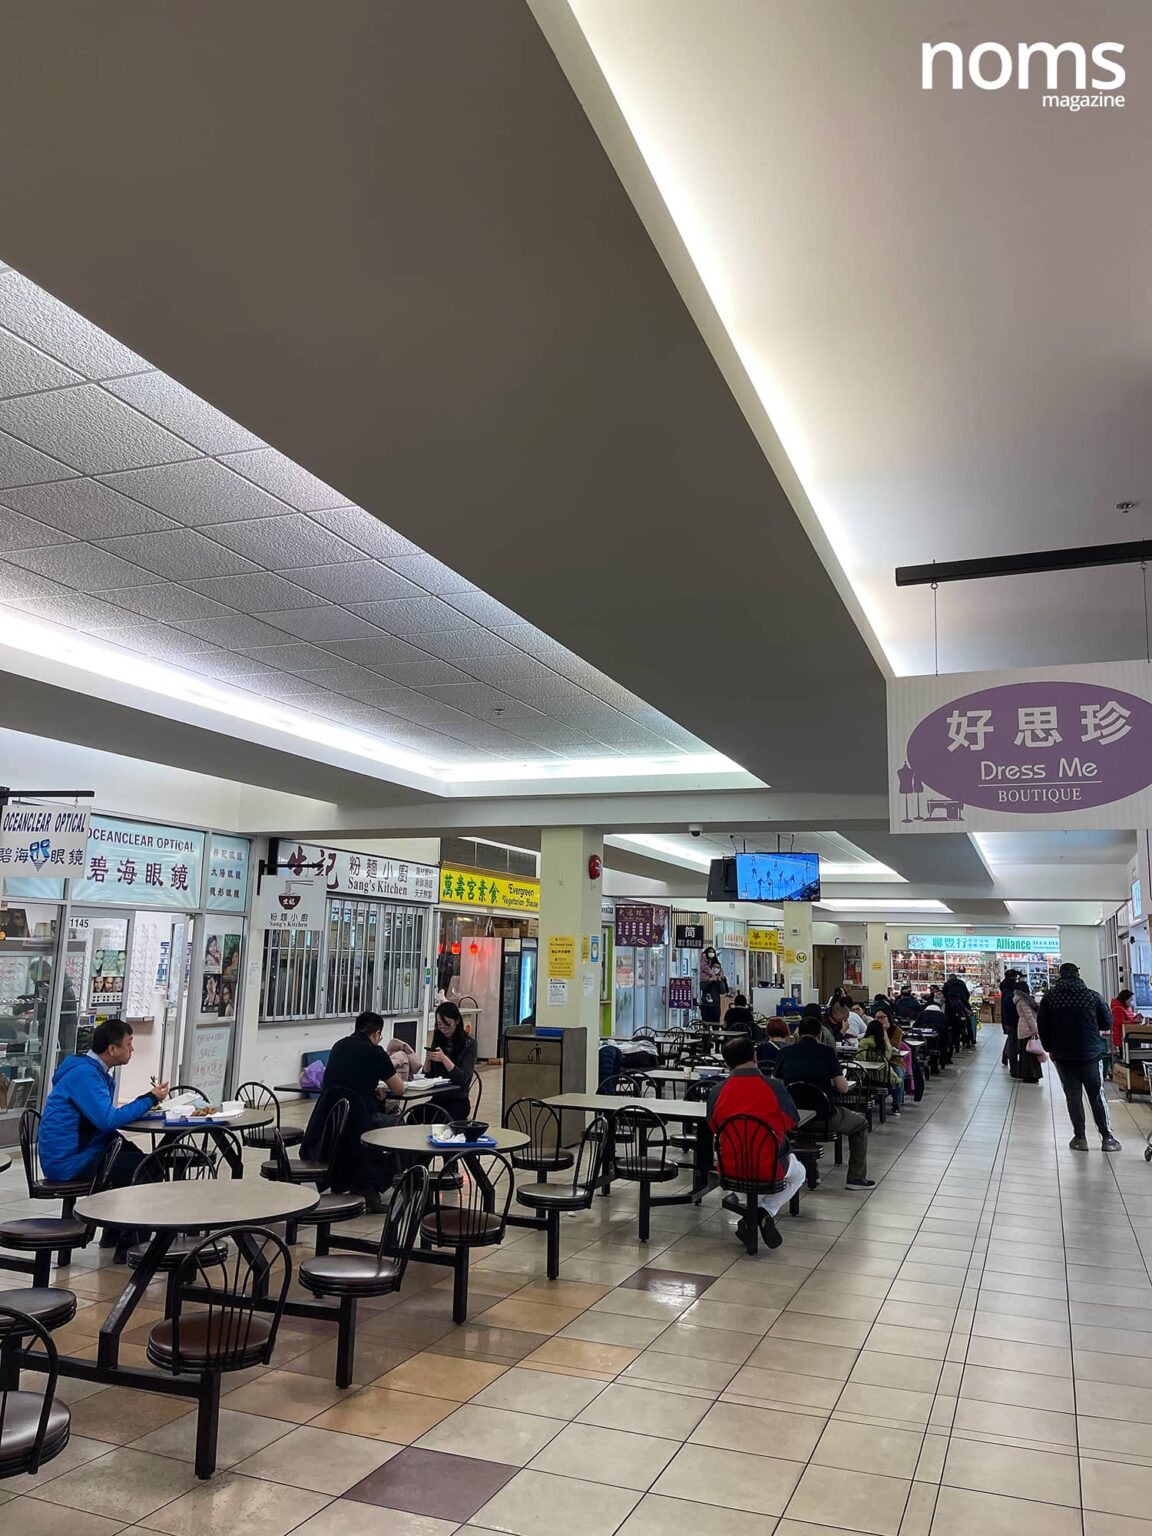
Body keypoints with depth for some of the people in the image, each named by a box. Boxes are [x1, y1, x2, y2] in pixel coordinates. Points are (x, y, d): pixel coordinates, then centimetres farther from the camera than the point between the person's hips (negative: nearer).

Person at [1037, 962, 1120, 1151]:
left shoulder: (1049, 997, -2)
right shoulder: (1092, 996, -4)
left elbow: (1042, 1026, 0)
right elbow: (1107, 1023, 3)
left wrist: (1049, 1048, 11)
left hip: (1063, 1055, 0)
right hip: (1090, 1053, 0)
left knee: (1073, 1096, 6)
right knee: (1097, 1095, 8)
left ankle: (1080, 1138, 6)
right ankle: (1107, 1137, 9)